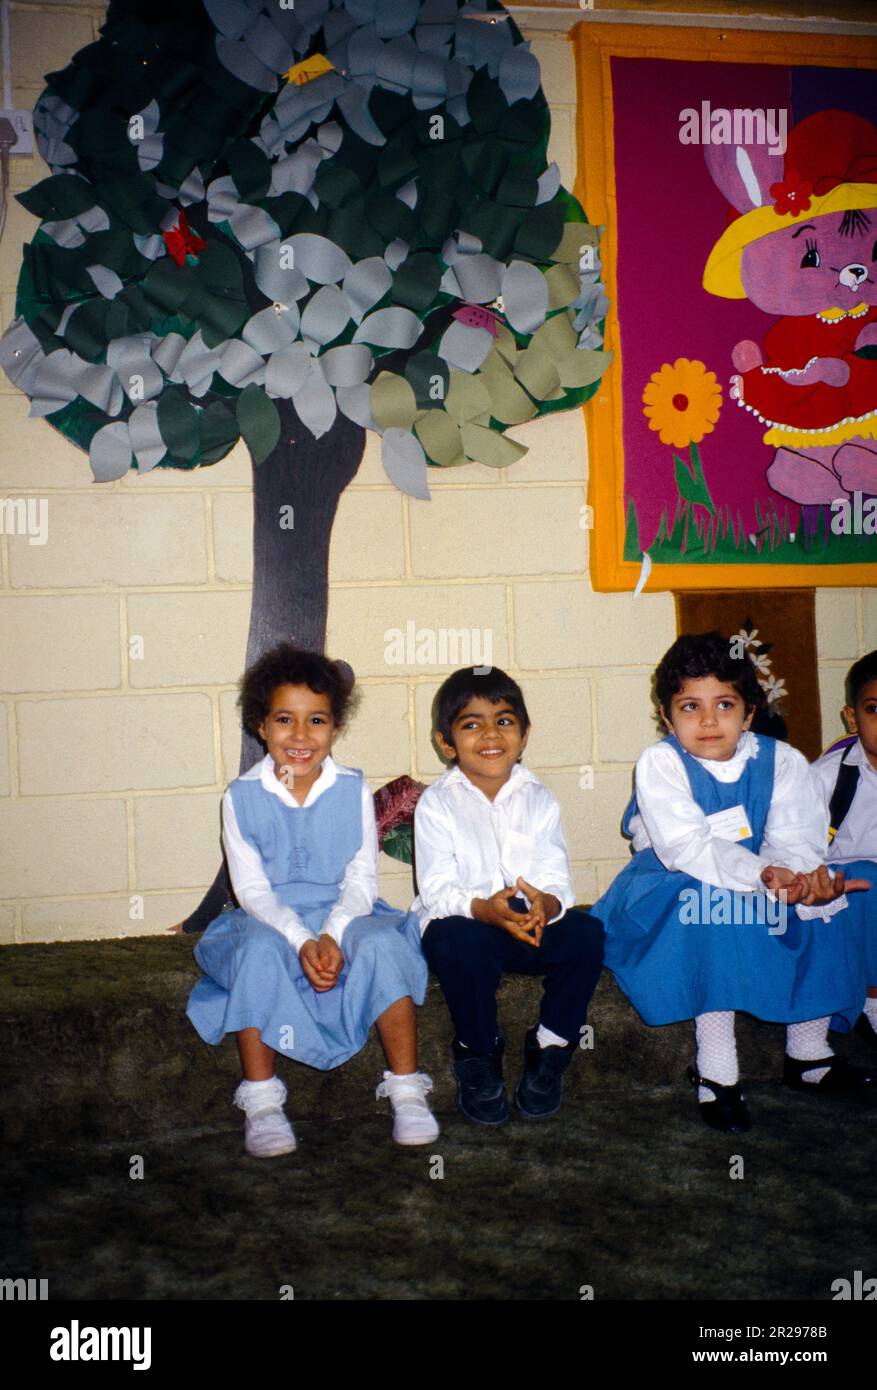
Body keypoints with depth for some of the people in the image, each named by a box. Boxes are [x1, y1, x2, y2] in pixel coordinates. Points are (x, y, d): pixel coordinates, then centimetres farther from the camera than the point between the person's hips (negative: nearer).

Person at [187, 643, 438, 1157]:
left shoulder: (353, 790, -3)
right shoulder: (242, 796, -5)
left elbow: (362, 880, -4)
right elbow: (252, 888, -7)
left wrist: (332, 934, -23)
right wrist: (301, 942, -23)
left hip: (343, 919, 1)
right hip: (271, 922, 0)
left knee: (383, 941, -30)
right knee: (257, 950, -34)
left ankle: (407, 1089, -19)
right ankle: (261, 1100, -22)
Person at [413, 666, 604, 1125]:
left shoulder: (538, 800, 2)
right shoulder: (437, 803, -5)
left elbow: (557, 881, -8)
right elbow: (437, 890, -14)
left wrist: (545, 905, -33)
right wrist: (485, 909, -35)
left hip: (531, 922, 3)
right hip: (462, 921, -2)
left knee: (586, 933, -25)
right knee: (462, 943, -36)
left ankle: (551, 1048, -1)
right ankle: (477, 1054, -7)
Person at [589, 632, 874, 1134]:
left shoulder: (782, 761, -4)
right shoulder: (659, 763, -16)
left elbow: (795, 840, -15)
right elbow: (687, 848, -29)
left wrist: (805, 877, -40)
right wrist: (762, 874, -44)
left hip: (759, 886, 4)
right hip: (674, 888, -4)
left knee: (829, 912, -18)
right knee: (718, 906, -35)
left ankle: (809, 1056, 1)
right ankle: (716, 1073, -27)